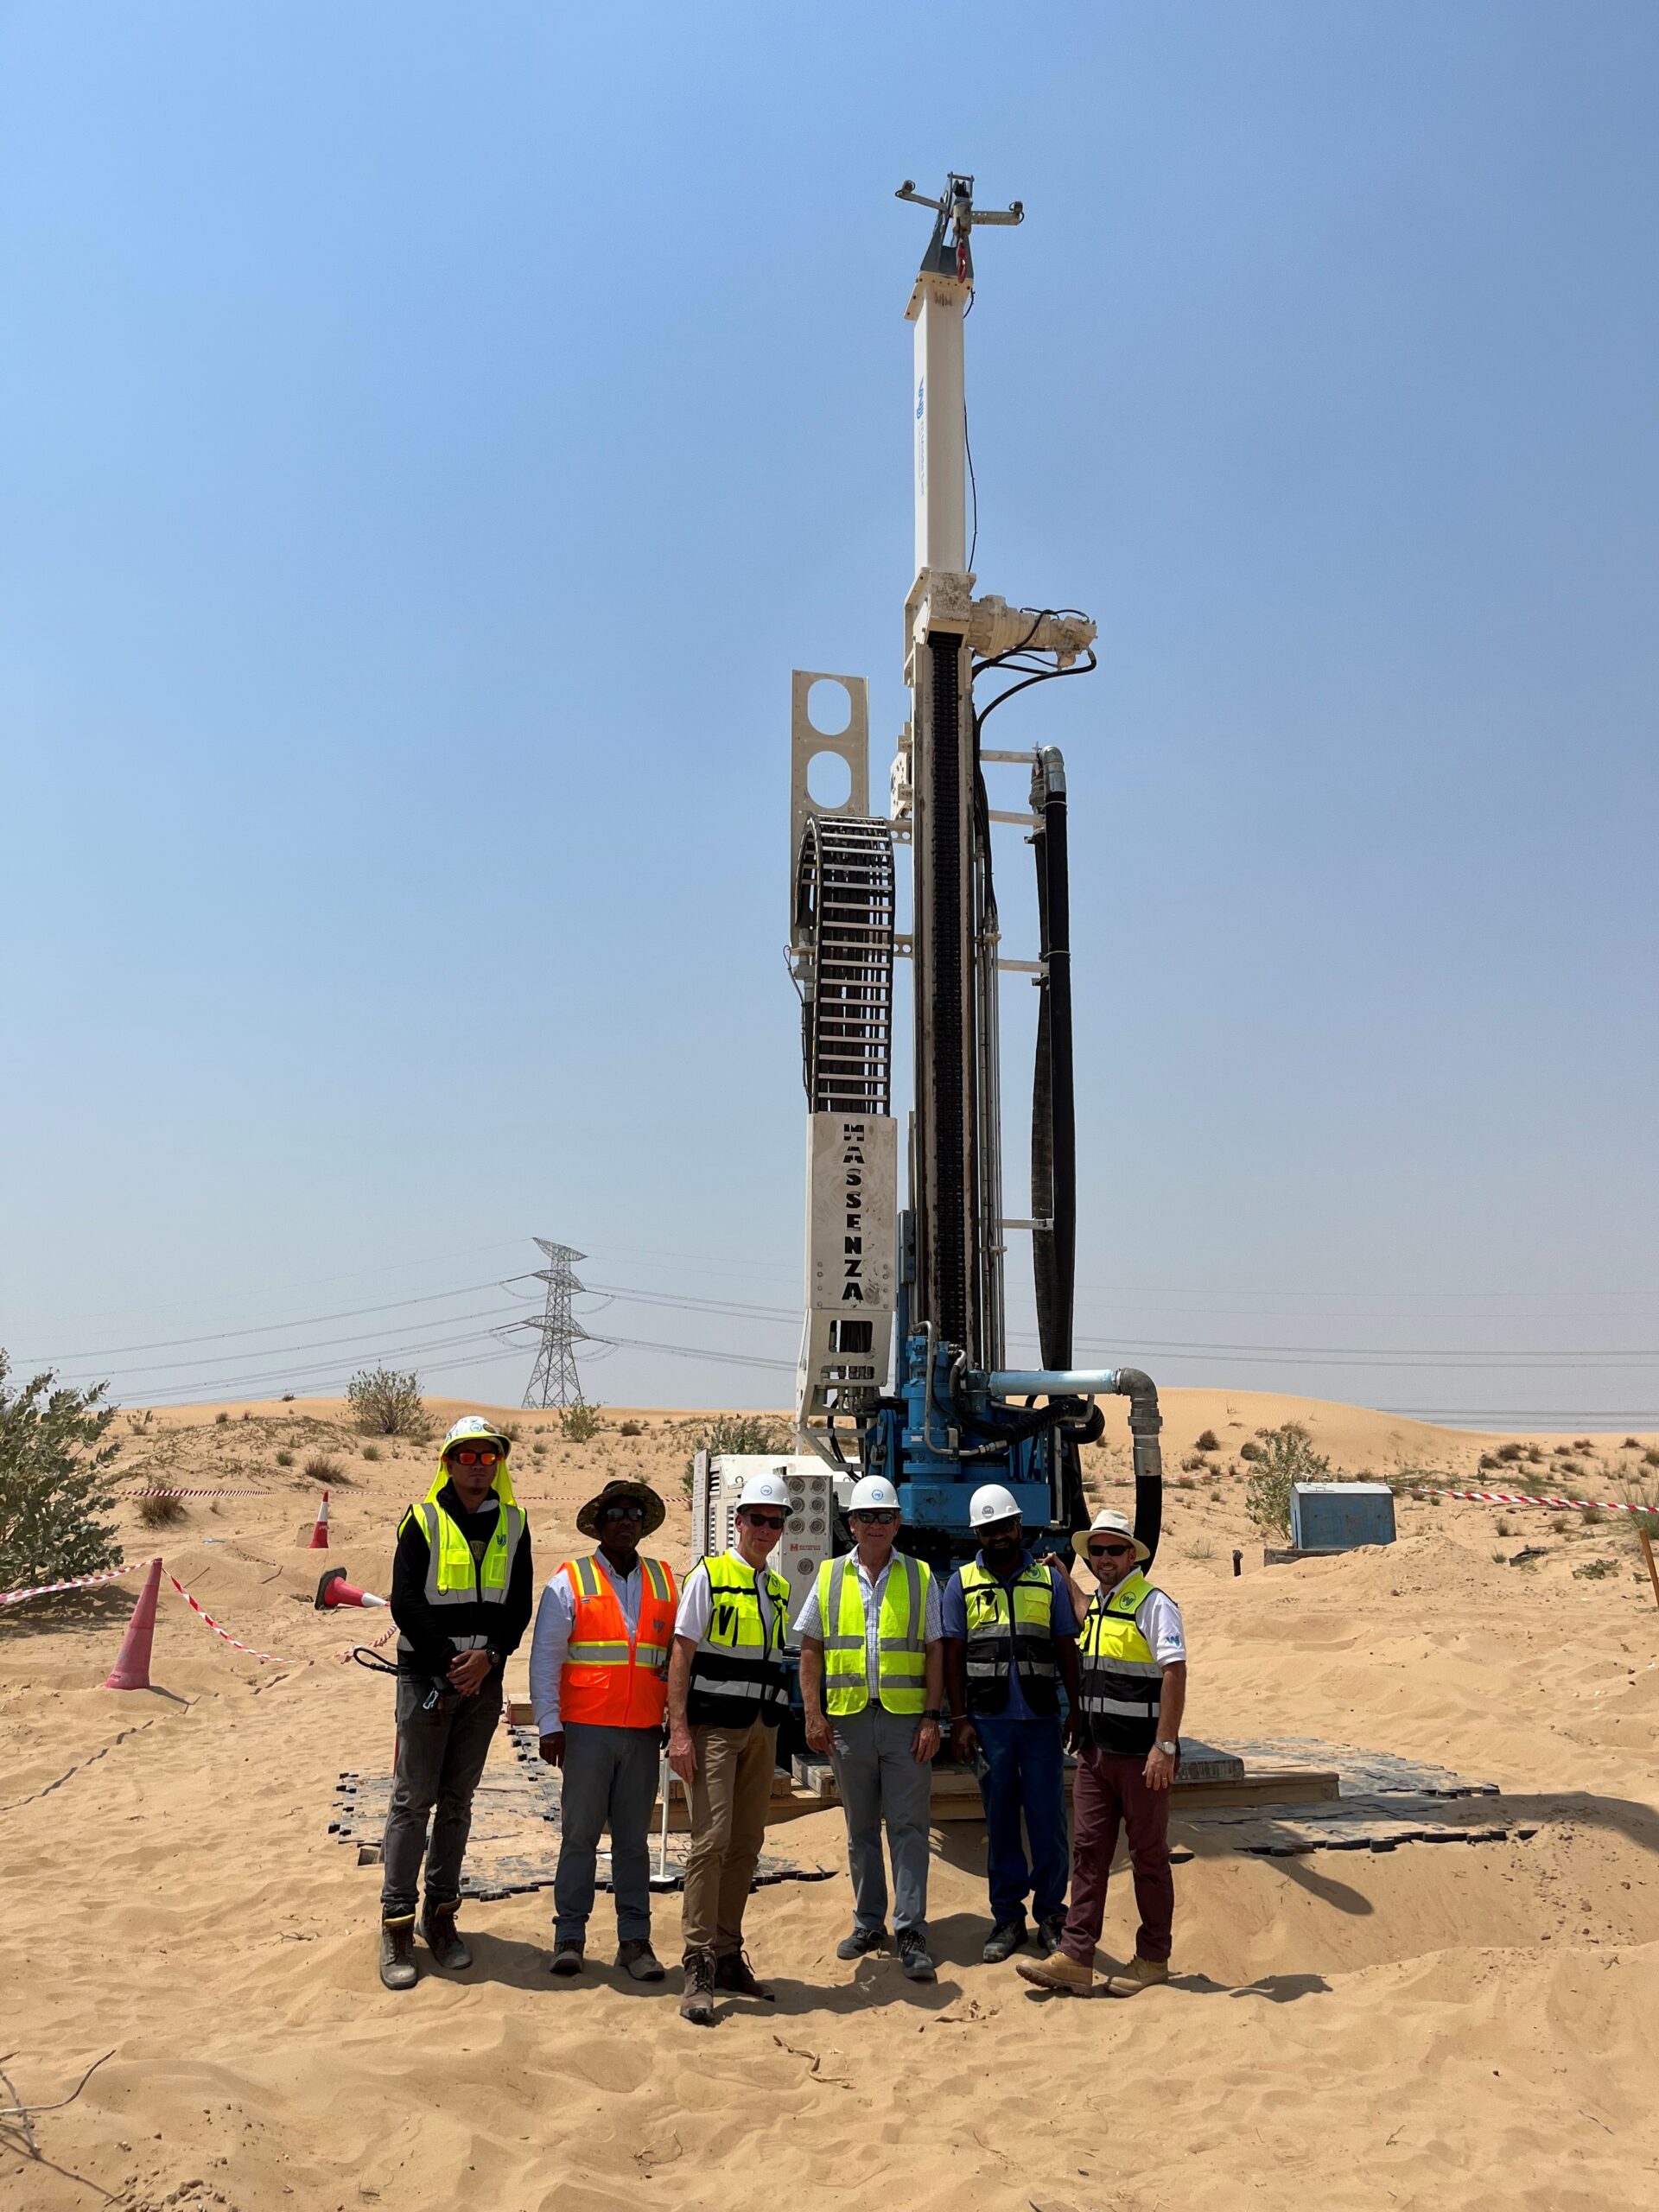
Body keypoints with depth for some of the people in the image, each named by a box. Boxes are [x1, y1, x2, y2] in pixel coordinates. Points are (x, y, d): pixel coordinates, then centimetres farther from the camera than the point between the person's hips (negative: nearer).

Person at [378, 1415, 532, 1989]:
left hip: (483, 1680, 3)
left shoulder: (512, 1524, 6)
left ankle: (441, 1915, 21)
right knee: (413, 1800, -2)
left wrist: (488, 1657, -11)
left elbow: (518, 1606, 5)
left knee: (457, 1802, 11)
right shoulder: (422, 1521, -4)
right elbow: (405, 1604, -8)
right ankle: (397, 1925, 5)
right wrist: (451, 1661, -12)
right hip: (426, 1677, -3)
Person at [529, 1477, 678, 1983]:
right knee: (579, 1835, 3)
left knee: (633, 1838, 8)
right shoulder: (569, 1582, 1)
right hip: (587, 1730, -2)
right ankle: (569, 1937, 14)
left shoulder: (665, 1582, 10)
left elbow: (680, 1654, 12)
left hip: (644, 1733, 3)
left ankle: (635, 1940, 15)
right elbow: (544, 1658, -1)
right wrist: (549, 1724, -6)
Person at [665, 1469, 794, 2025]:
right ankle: (699, 1967, -4)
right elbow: (681, 1654, -8)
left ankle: (727, 1954, 20)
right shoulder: (709, 1575, -4)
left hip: (761, 1728, 6)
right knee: (711, 1840, -11)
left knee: (746, 1844, 9)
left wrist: (775, 1725, 14)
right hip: (713, 1724, -6)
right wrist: (678, 1730, -15)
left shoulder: (779, 1589, 14)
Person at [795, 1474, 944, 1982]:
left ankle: (910, 1933, 2)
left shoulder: (920, 1578, 4)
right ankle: (868, 1925, 24)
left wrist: (931, 1717, -4)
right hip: (848, 1719, 2)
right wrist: (813, 1713, -2)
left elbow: (934, 1651, 3)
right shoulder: (830, 1577, 7)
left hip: (906, 1718, -2)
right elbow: (811, 1649, 7)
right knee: (860, 1827, 12)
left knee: (908, 1827, -3)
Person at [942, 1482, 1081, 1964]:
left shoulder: (1049, 1579, 8)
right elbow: (952, 1655, 5)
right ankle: (1007, 1918, 18)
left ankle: (1051, 1913, 18)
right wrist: (959, 1720, -1)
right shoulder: (962, 1584, 5)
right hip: (989, 1722, 0)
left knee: (1048, 1819, 2)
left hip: (1041, 1720, 0)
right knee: (1000, 1823, 7)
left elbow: (1067, 1650, 10)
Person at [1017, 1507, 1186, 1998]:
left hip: (1141, 1755, -7)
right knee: (1088, 1851, 4)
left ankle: (1152, 1959, 18)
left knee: (1148, 1855, 6)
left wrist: (1164, 1746, -22)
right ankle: (1075, 1959, 5)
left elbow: (1174, 1674, -18)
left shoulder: (1153, 1604, -11)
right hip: (1096, 1752, 7)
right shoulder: (1097, 1604, 13)